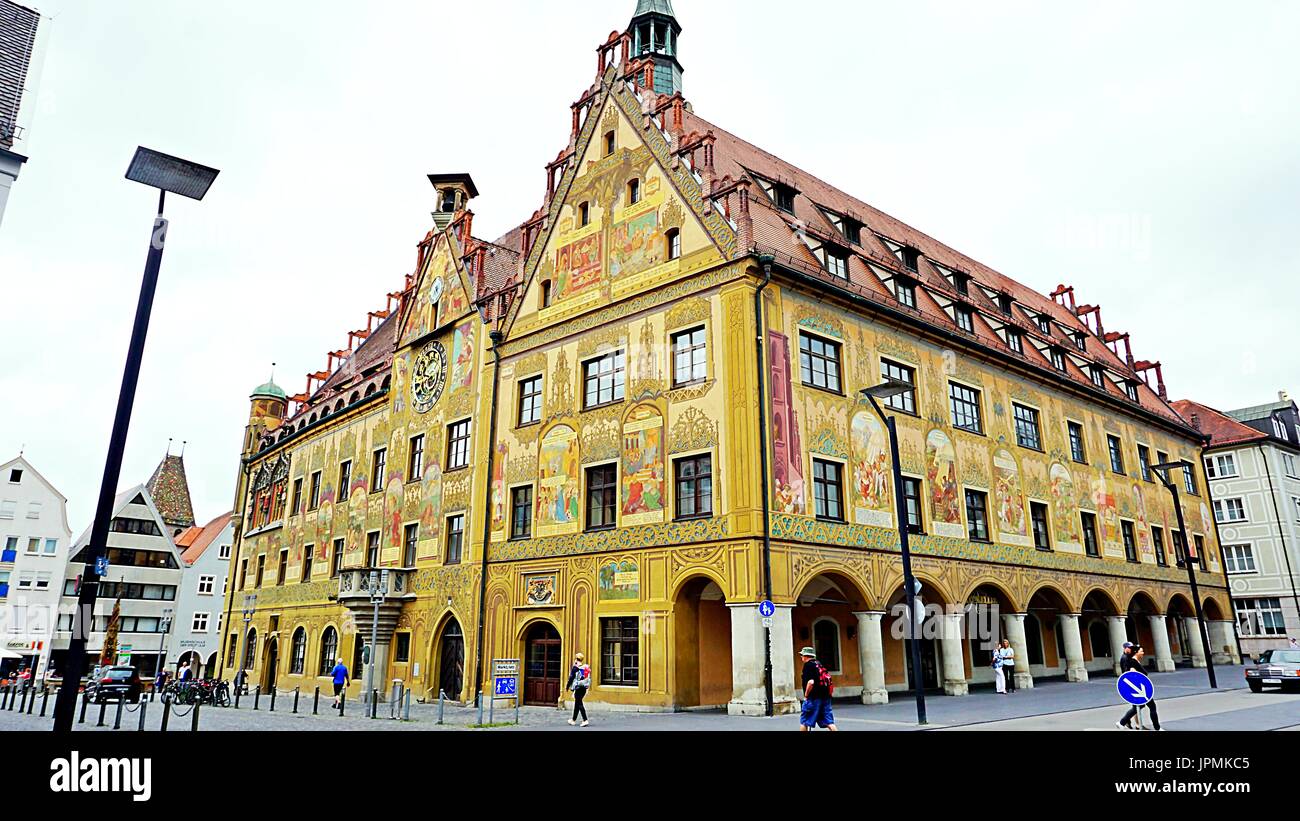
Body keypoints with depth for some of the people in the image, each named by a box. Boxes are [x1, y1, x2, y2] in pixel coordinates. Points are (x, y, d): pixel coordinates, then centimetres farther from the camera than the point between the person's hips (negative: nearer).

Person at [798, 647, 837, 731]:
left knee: (804, 722, 4)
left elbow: (811, 682, -22)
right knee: (829, 722, 6)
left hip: (813, 698, -8)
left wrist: (806, 695, -10)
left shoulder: (808, 665, -9)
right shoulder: (819, 664, 16)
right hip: (825, 697, 8)